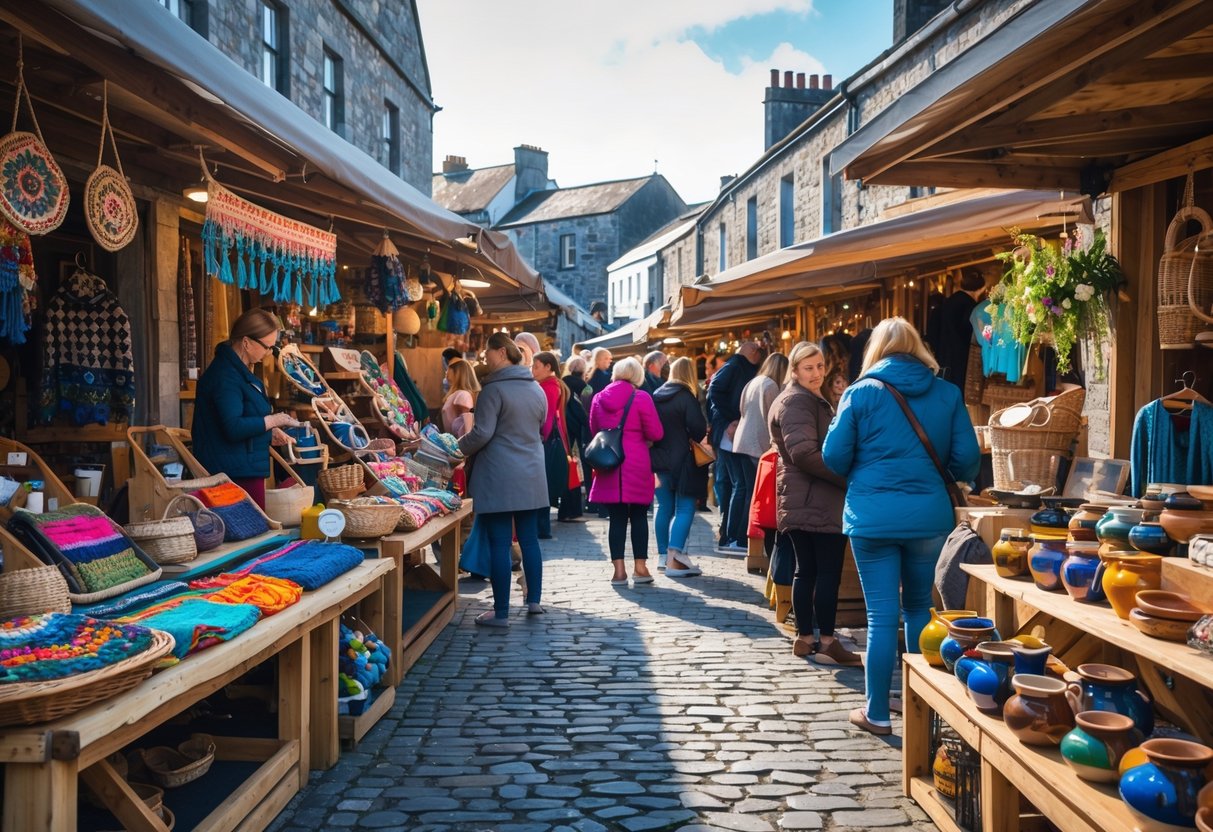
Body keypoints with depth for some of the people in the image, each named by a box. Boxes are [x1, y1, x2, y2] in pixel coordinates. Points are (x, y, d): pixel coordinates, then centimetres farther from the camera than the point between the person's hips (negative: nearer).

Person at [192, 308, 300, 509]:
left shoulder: (238, 369, 15)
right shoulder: (225, 375, -18)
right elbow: (234, 428, -27)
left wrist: (270, 433, 13)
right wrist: (273, 420, -18)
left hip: (246, 469, 10)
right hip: (237, 474, -10)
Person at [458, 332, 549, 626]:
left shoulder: (494, 389, -13)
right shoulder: (537, 389, 9)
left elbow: (482, 433, -16)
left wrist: (460, 447, 1)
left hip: (499, 477, -7)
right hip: (530, 477, 7)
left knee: (499, 544, -1)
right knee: (529, 539, 14)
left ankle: (501, 612, 4)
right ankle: (533, 601, 23)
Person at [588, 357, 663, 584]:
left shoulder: (599, 398, 5)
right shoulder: (641, 398, -7)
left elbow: (593, 429, 18)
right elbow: (655, 433, -6)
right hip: (637, 466, -3)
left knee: (617, 518, 6)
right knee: (639, 516, 8)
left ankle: (619, 569, 5)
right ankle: (640, 567, 11)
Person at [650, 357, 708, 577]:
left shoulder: (657, 395, 8)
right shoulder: (686, 397, -11)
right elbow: (699, 428, -17)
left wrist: (662, 442, 13)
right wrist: (694, 439, 3)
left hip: (659, 459, 6)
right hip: (681, 461, -6)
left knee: (665, 507, 15)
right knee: (685, 509, -4)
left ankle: (663, 555, 20)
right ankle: (675, 559, -13)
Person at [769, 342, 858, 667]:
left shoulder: (812, 400, 23)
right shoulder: (796, 402, -12)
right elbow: (804, 453, -23)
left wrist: (843, 477, 15)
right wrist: (849, 477, -19)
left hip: (805, 502, 10)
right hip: (816, 502, -10)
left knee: (807, 571, 12)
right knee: (829, 573, -5)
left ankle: (805, 638, 18)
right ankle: (827, 643, 0)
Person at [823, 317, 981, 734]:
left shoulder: (861, 392, -4)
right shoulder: (947, 394, 2)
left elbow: (834, 457, -3)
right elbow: (967, 459, 1)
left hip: (872, 517, -2)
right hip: (930, 516, 3)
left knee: (882, 616, 5)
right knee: (919, 608, 18)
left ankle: (877, 713, 14)